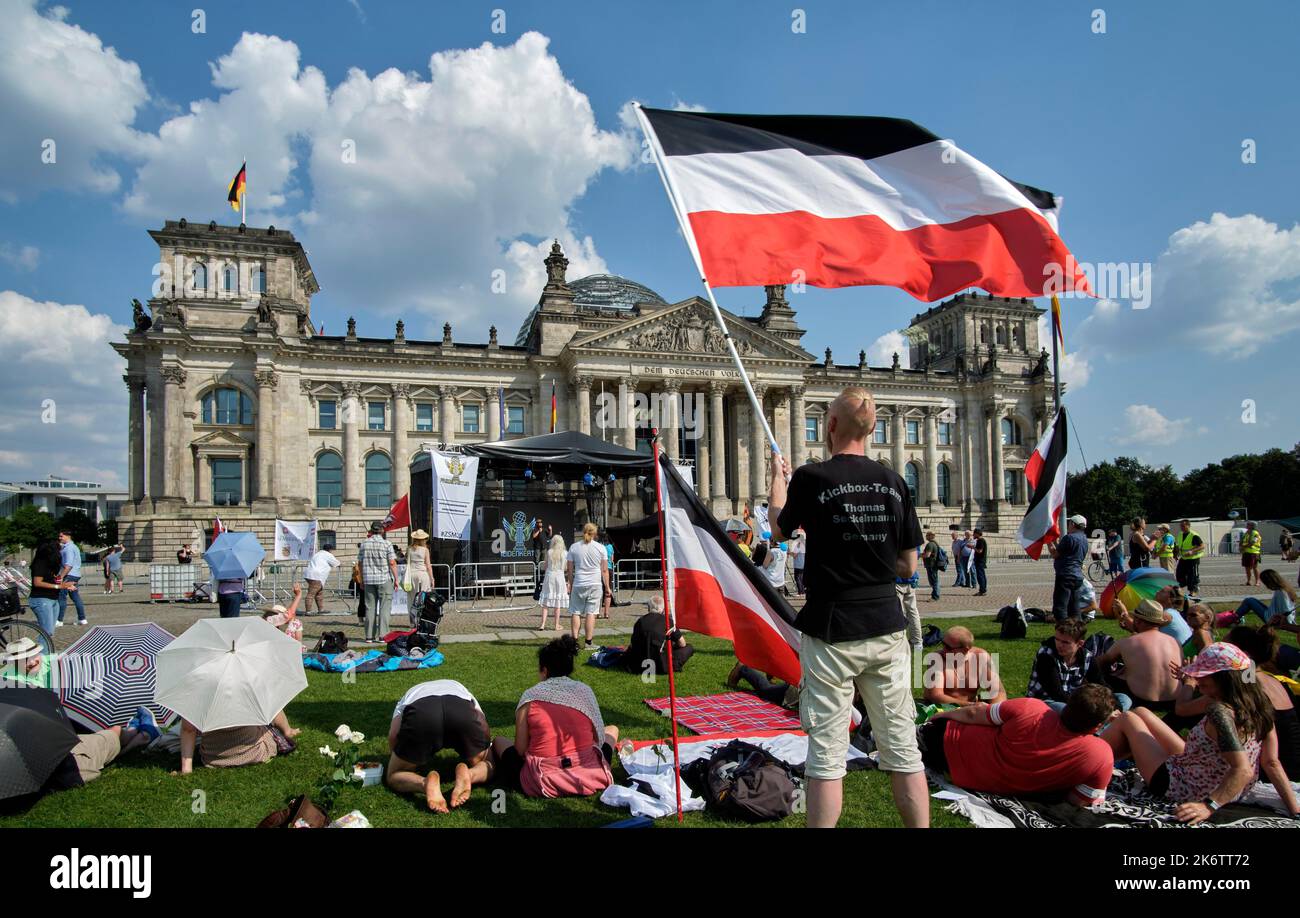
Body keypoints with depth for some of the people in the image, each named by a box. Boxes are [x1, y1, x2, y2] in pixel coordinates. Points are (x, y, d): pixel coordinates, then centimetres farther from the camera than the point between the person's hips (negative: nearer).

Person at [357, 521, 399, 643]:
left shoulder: (364, 544, 6)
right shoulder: (387, 544, -6)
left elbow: (360, 563, 9)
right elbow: (392, 563, -9)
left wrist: (361, 581, 16)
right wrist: (396, 579, -2)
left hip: (368, 579, 4)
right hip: (384, 579, -4)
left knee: (370, 607, 8)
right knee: (384, 607, 0)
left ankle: (369, 635, 9)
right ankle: (383, 634, -4)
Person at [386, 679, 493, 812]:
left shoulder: (410, 695, 43)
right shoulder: (459, 687, 46)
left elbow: (393, 735, 24)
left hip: (420, 713, -1)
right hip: (463, 711, 1)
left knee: (393, 776, 22)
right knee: (486, 767, 26)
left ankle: (425, 783, -12)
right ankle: (468, 774, -10)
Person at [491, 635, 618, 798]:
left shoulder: (530, 696, -2)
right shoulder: (585, 690, 2)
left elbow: (520, 750, -3)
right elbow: (598, 738, 3)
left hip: (542, 783, -1)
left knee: (498, 741, 25)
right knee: (612, 730, 30)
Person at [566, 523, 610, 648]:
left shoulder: (574, 547, 4)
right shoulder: (601, 548, 2)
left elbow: (569, 570, 6)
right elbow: (604, 570, 2)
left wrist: (570, 584, 16)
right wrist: (607, 586, 10)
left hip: (578, 585, 1)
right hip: (595, 584, 0)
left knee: (575, 612, 8)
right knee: (591, 613, 1)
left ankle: (574, 640, 1)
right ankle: (588, 642, 1)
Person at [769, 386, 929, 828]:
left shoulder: (811, 478, -9)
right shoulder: (894, 482, 2)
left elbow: (778, 529, 11)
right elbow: (908, 566, 8)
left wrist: (777, 477, 24)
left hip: (832, 629, -4)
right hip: (887, 626, 4)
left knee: (826, 755, 4)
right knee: (903, 749, 13)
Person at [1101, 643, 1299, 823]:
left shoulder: (1221, 713, -32)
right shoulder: (1259, 705, -7)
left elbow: (1243, 770, -38)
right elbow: (1272, 763, -6)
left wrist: (1208, 806, -35)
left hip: (1180, 790, -8)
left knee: (1128, 719, 9)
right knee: (1140, 712, 19)